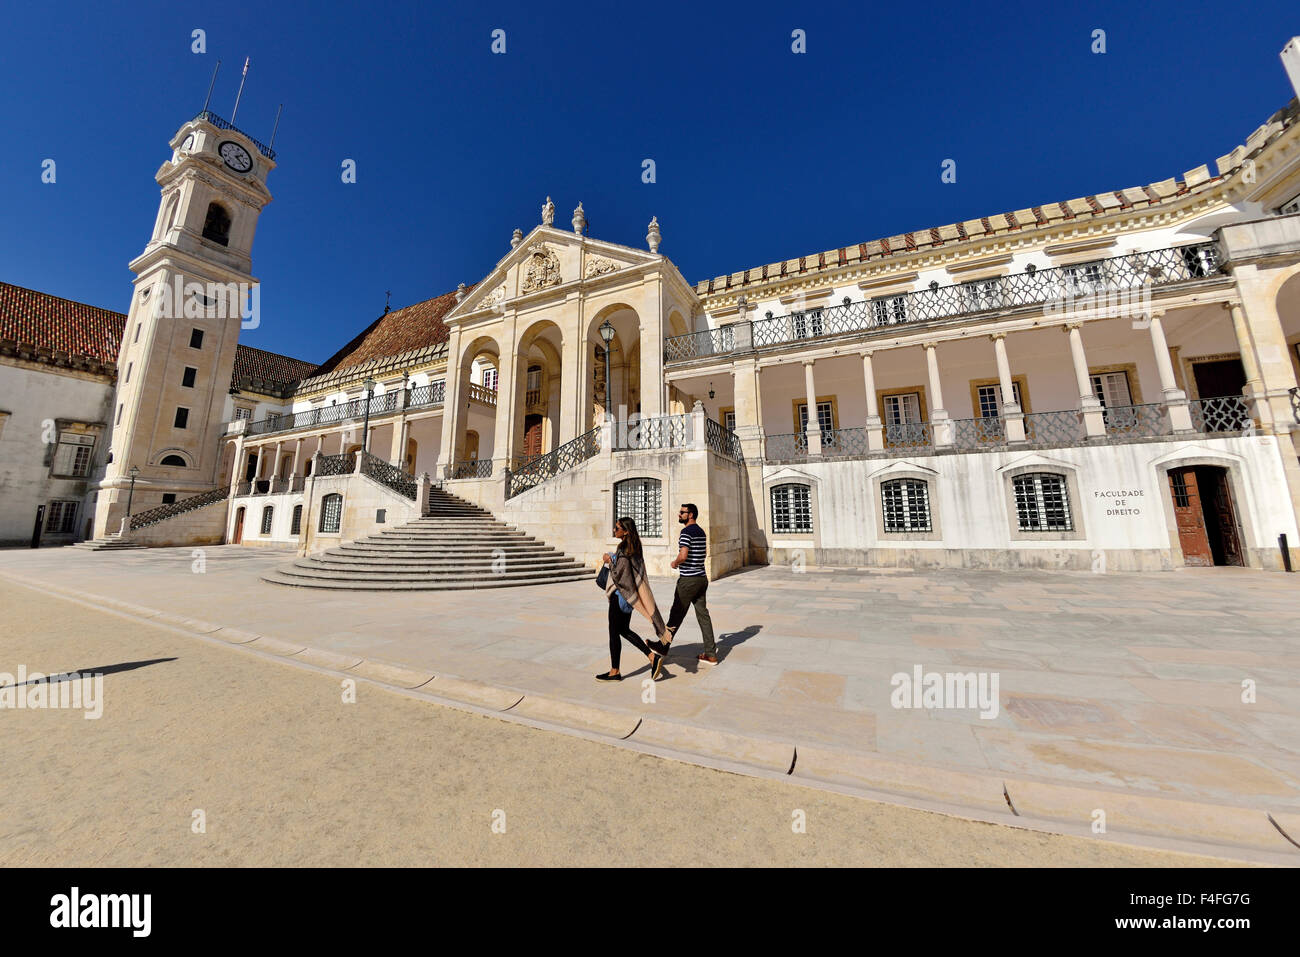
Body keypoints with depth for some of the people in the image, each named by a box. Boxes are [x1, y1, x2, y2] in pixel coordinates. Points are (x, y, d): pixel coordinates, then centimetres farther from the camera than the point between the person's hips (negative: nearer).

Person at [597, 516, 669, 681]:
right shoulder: (634, 547, 6)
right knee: (624, 630, 19)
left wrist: (609, 561, -12)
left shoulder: (624, 551, -23)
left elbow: (618, 575, -24)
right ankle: (651, 656, 16)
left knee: (614, 633, 6)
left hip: (620, 596, -9)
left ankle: (614, 672, 19)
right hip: (629, 595, 9)